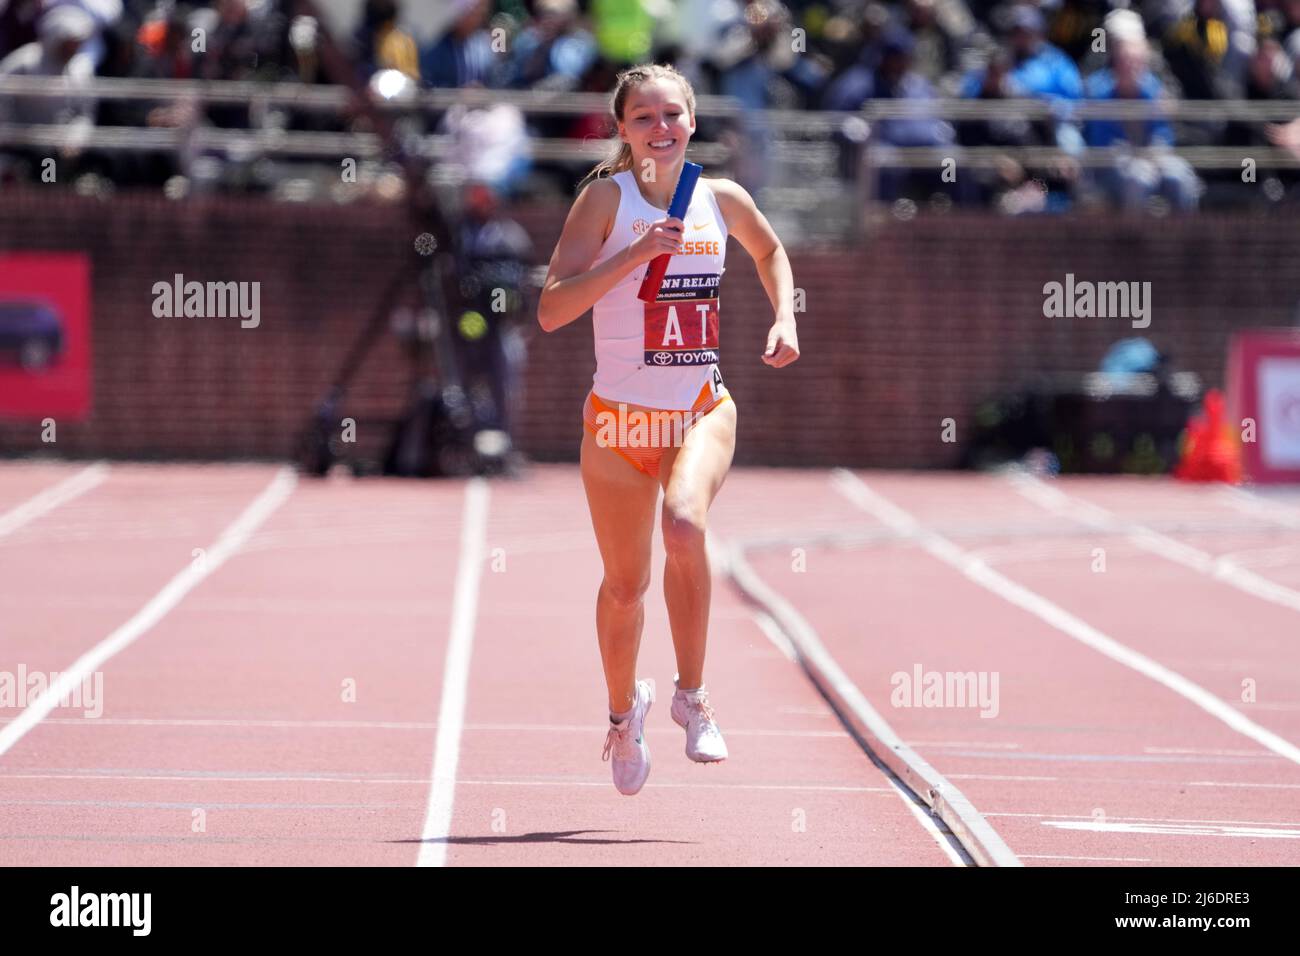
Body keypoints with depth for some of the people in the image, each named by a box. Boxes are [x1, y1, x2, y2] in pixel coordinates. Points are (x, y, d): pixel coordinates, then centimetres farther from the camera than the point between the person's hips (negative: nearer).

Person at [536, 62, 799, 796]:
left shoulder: (723, 200, 1)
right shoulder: (607, 198, -9)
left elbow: (770, 249, 25)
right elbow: (552, 310, -18)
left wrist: (785, 318, 9)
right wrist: (637, 253, -26)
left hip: (703, 411, 1)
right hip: (620, 418, -1)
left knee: (685, 526, -30)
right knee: (626, 584, 9)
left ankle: (692, 694, -14)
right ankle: (624, 709, 40)